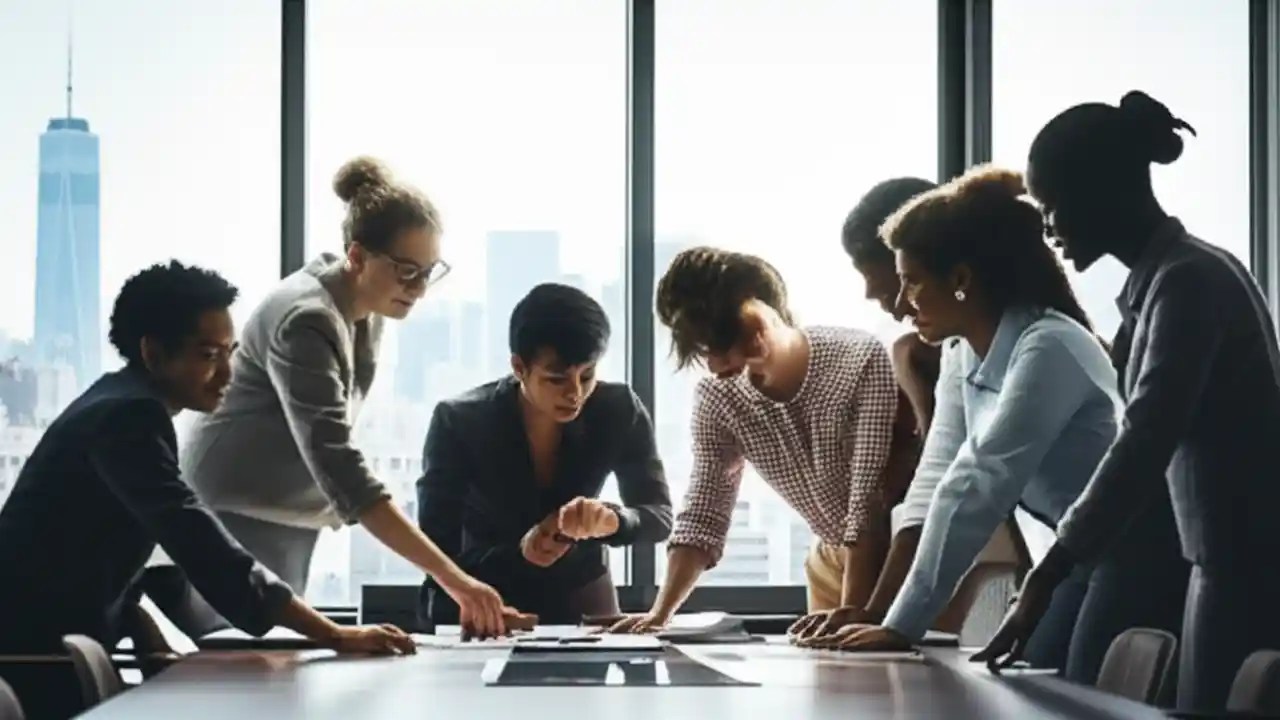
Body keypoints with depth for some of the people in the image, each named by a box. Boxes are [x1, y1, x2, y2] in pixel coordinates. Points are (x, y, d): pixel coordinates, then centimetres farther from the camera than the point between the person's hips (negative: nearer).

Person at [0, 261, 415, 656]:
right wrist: (335, 636, -28)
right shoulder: (129, 417, -18)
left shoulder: (123, 406, 13)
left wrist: (157, 647, 2)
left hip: (57, 642, 9)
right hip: (39, 651, -9)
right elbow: (204, 547, -26)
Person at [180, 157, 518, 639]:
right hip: (239, 522, -9)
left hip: (286, 523, 9)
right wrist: (450, 577, -43)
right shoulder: (307, 322, -26)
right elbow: (341, 472, -37)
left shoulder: (363, 310, 2)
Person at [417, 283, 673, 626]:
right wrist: (518, 552, -34)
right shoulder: (458, 421, -17)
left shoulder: (619, 411, -11)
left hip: (581, 606, 1)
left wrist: (613, 519, -31)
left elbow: (661, 517, -9)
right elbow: (436, 553, -16)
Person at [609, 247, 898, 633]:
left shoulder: (861, 361, -25)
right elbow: (703, 514, -6)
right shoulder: (717, 398, -10)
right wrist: (659, 614, -19)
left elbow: (870, 502, -28)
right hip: (833, 560, 4)